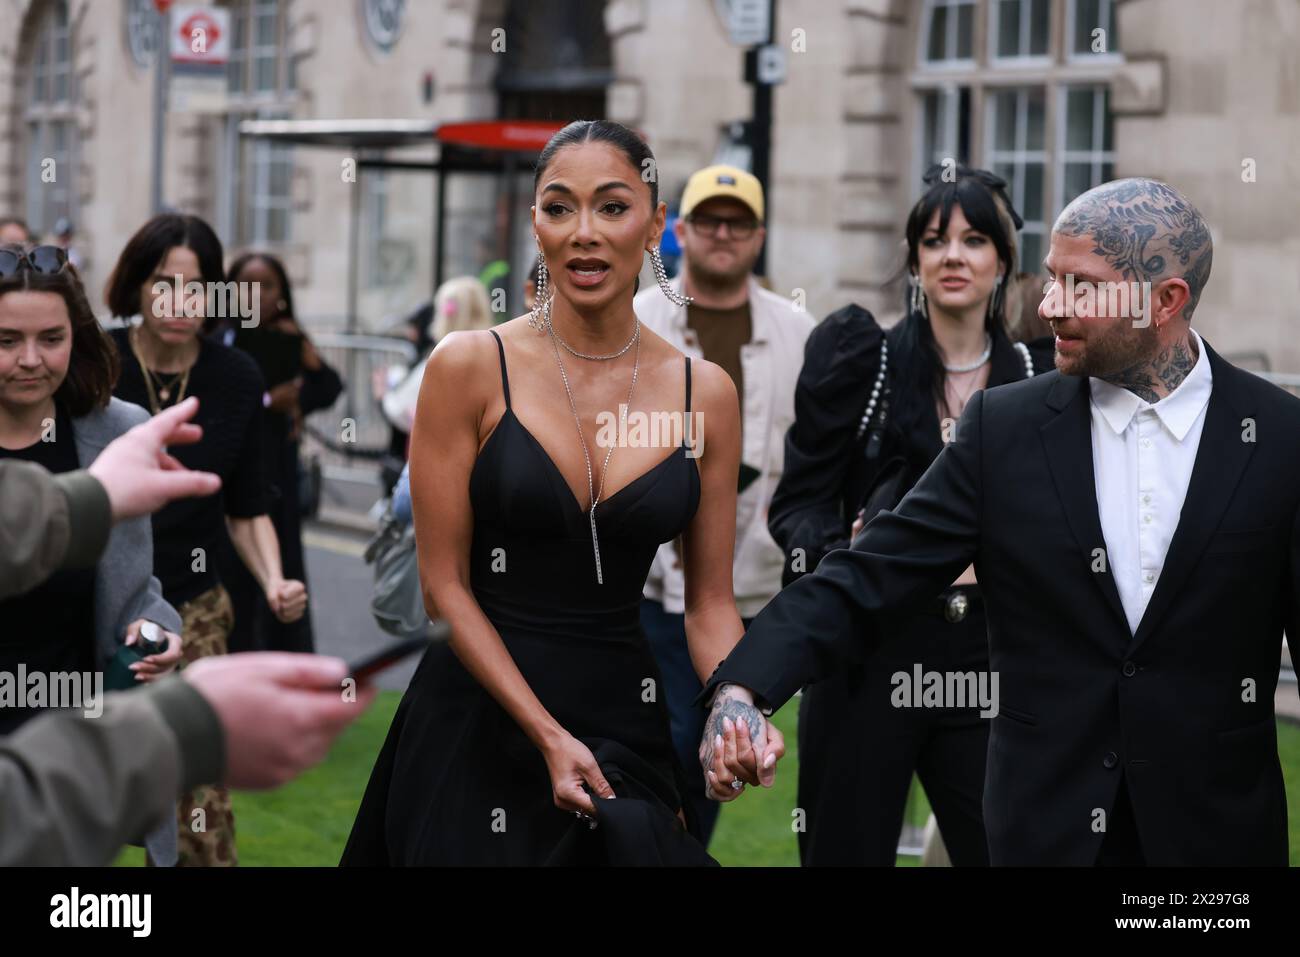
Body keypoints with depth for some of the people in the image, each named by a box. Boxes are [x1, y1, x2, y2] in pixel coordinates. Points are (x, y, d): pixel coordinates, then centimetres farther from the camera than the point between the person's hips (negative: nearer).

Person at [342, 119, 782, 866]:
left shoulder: (705, 393, 1)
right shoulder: (471, 366, -7)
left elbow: (711, 602, 5)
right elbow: (445, 585, -7)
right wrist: (549, 737, -14)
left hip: (627, 721, 2)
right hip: (480, 723, -2)